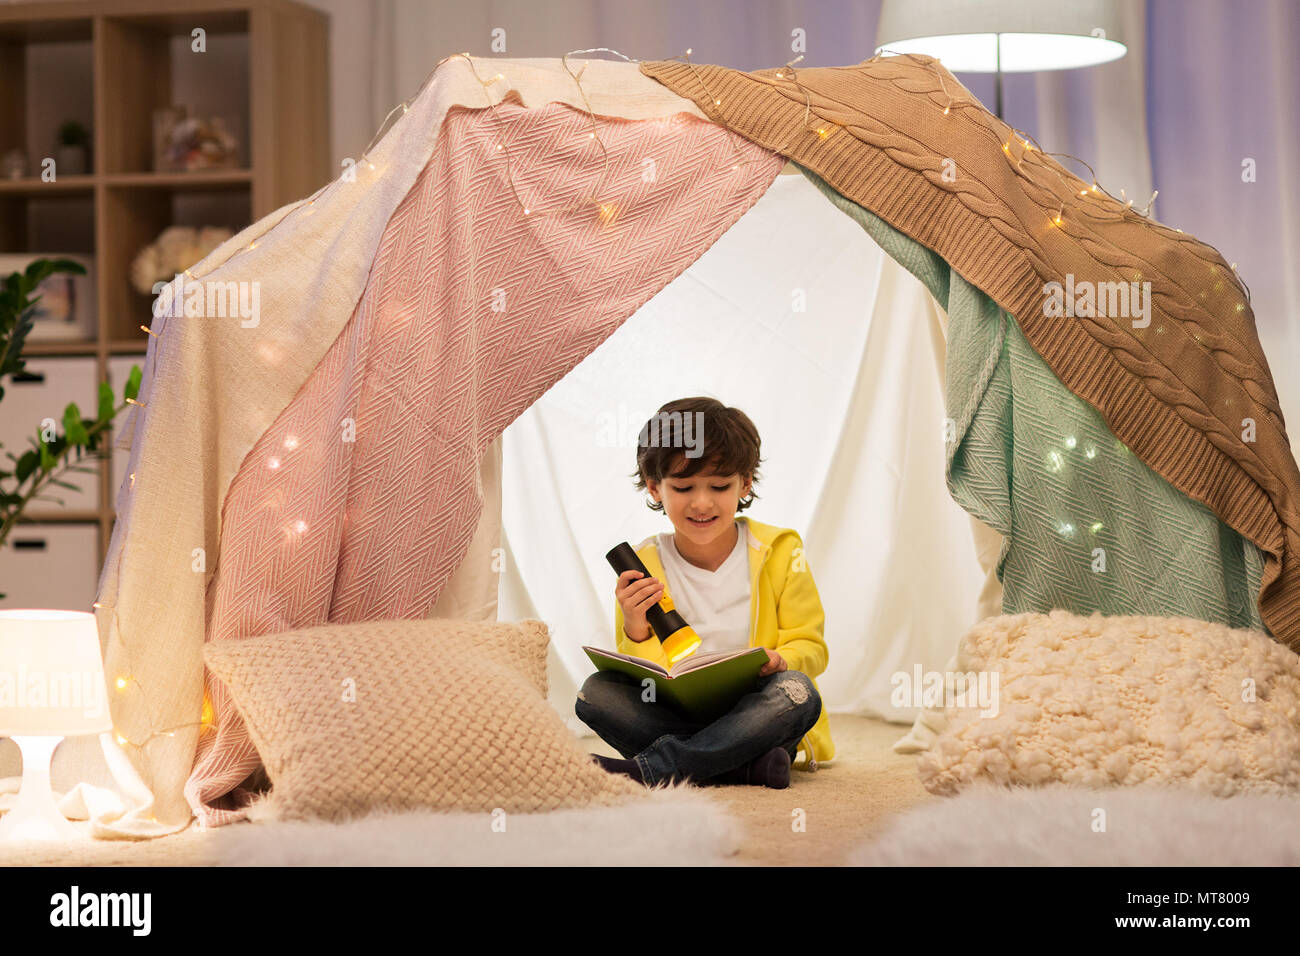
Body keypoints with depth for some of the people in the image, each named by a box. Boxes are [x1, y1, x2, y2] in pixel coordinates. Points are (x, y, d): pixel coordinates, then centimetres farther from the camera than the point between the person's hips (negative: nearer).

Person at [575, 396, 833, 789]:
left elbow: (810, 647, 1)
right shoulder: (643, 568, 1)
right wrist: (636, 632, -21)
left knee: (797, 692, -33)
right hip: (675, 718, 1)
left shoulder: (778, 552, 1)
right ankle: (749, 767, -30)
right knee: (596, 692, -22)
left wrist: (779, 662, -22)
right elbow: (641, 677, 1)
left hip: (755, 720, -1)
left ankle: (649, 769, -31)